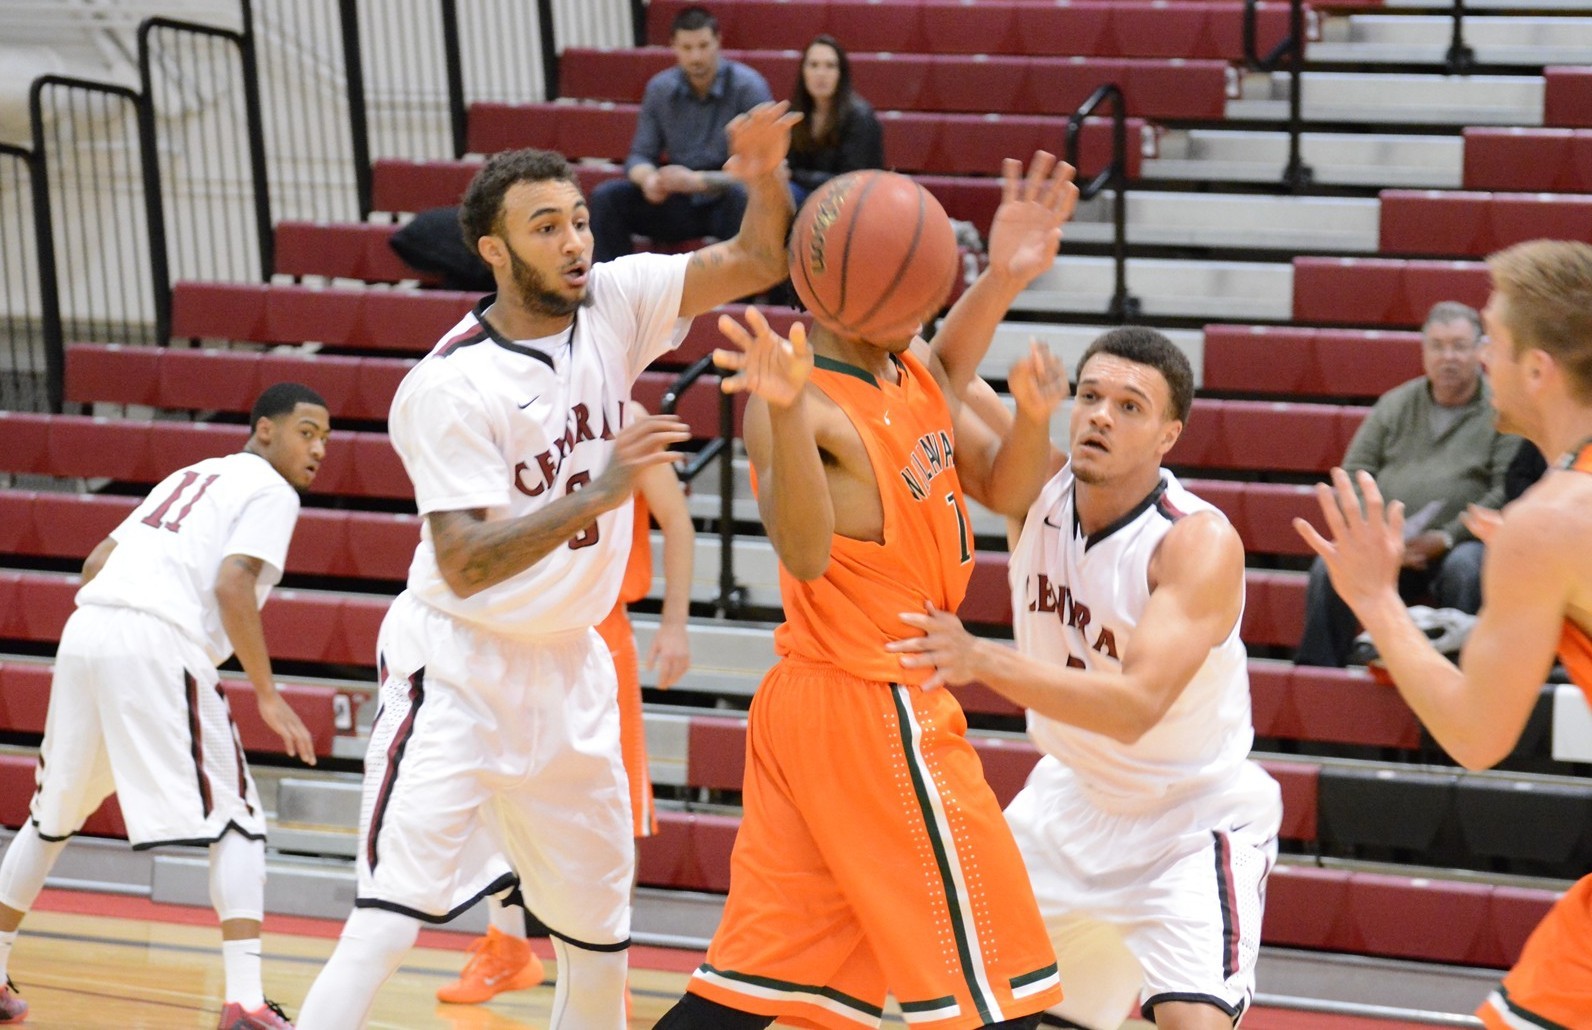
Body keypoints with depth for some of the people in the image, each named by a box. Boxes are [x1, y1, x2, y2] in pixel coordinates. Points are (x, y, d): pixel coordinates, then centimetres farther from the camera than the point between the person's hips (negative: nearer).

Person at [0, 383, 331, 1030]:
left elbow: (96, 561, 25)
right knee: (236, 824, -2)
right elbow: (232, 585, -11)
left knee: (53, 815, 21)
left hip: (85, 629, 7)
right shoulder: (271, 491, 5)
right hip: (159, 644, -7)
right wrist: (267, 696, -8)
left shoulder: (191, 476, 29)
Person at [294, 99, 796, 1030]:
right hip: (459, 666, -6)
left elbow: (759, 261, -3)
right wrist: (596, 496, -34)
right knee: (390, 920, -19)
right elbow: (465, 568, -24)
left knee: (602, 924, 16)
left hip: (570, 669, 7)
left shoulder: (613, 303, -3)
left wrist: (765, 175, -24)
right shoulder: (450, 387, -19)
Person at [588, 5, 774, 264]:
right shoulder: (660, 88, 1)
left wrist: (698, 180, -31)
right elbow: (640, 156, 4)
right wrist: (648, 179, -22)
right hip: (678, 204, 4)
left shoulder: (748, 86, -12)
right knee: (606, 197, -15)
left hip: (728, 203, -4)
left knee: (742, 194, -37)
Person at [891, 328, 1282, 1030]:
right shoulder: (1035, 484, -11)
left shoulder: (1201, 544, -27)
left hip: (1191, 814, -6)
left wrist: (983, 660, -47)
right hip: (1072, 795, 6)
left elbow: (1136, 707, -37)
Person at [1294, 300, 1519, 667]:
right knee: (1329, 568, -23)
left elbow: (1508, 493, -6)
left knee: (1465, 570, -36)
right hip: (1386, 544, 3)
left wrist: (1446, 537, -16)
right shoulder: (1395, 404, 16)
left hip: (1461, 542, -3)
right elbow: (1354, 475, 11)